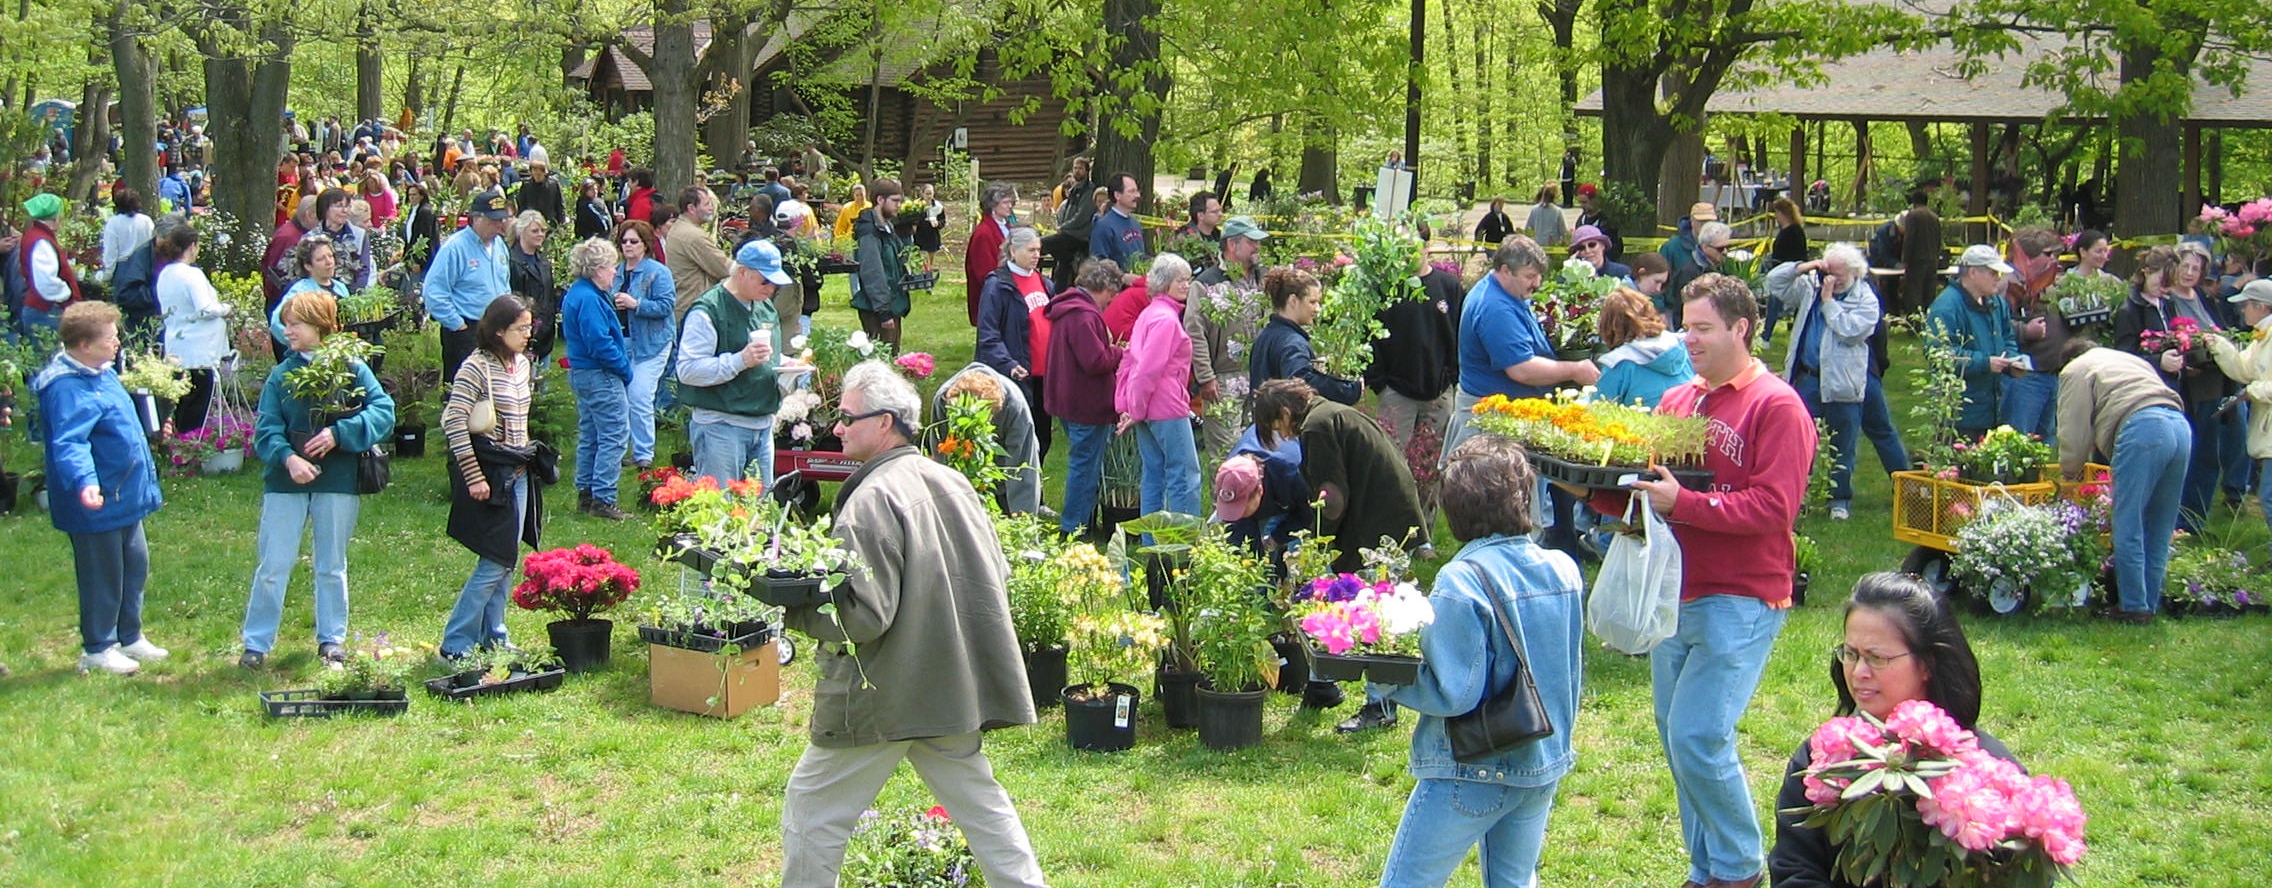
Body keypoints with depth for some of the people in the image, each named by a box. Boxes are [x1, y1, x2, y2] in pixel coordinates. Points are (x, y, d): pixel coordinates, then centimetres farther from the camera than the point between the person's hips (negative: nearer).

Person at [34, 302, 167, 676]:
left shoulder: (102, 373, 8)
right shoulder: (68, 388, -25)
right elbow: (69, 443, -36)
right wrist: (85, 482, -50)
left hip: (125, 497, 10)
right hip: (99, 502, -10)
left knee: (135, 565, 19)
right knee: (103, 575, 2)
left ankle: (130, 638, 34)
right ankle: (97, 649, 17)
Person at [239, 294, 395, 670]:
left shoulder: (352, 368, -1)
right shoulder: (281, 374, 4)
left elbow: (384, 412, -9)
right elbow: (266, 429, -3)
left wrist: (339, 433, -19)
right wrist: (287, 457, -22)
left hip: (338, 482, -1)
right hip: (286, 482, 1)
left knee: (331, 567, 11)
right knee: (273, 566, -1)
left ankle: (332, 639, 23)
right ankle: (256, 643, 7)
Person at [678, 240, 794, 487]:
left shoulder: (765, 307, 15)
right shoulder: (707, 311, -12)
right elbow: (687, 370, -19)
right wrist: (740, 360, -27)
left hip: (762, 426, 8)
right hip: (721, 427, -8)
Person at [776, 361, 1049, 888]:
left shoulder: (872, 501, -19)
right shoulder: (952, 483, 5)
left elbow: (865, 616, -23)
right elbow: (997, 576, 14)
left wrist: (787, 605, -15)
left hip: (882, 697, -8)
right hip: (958, 683, 8)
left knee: (812, 809, 6)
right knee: (979, 801, 16)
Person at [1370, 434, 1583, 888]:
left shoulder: (1463, 582, -21)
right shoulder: (1563, 570, -2)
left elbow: (1455, 693, -22)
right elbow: (1572, 674, 10)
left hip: (1475, 770, -7)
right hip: (1545, 765, 7)